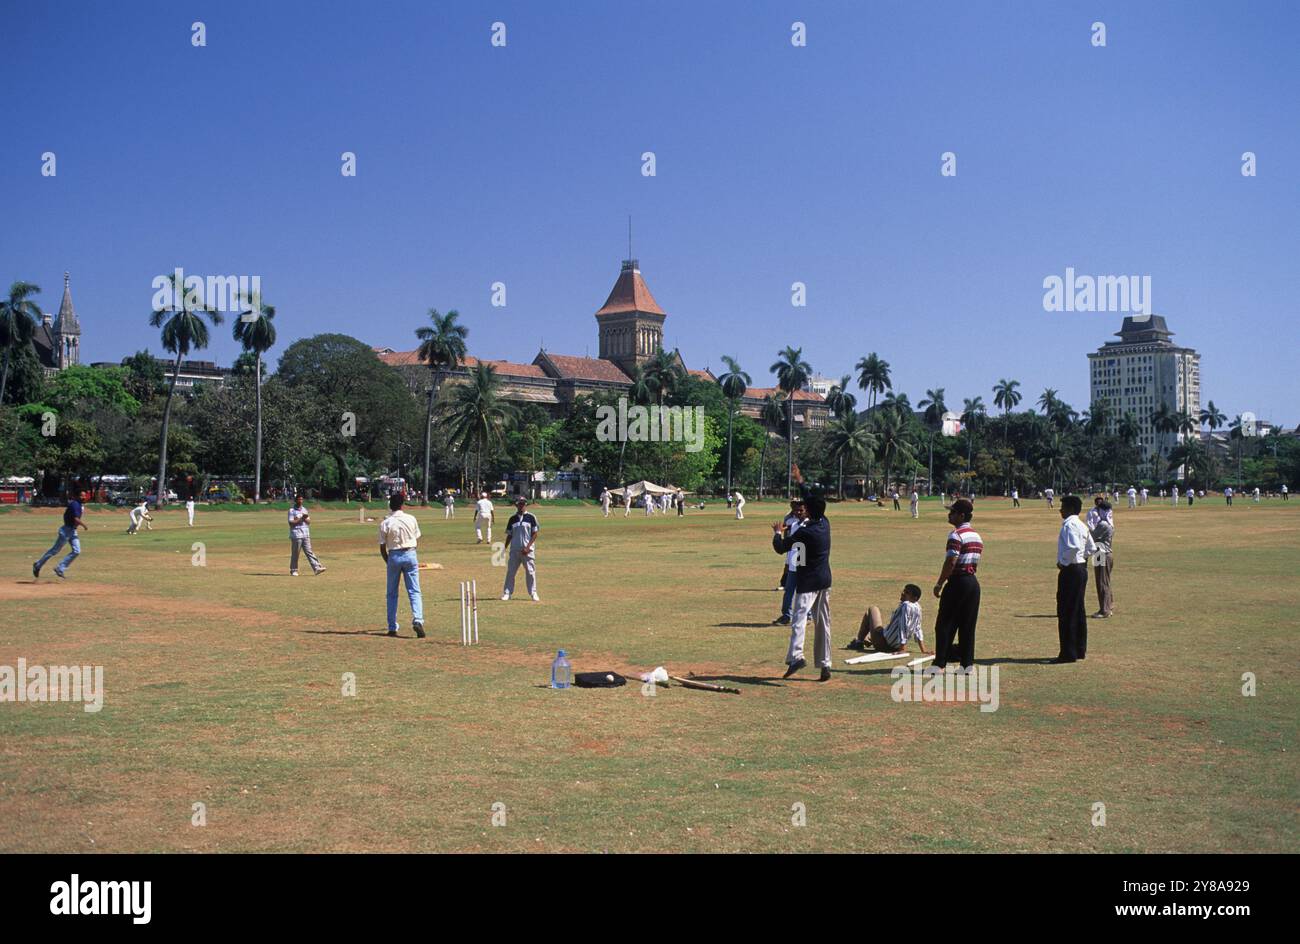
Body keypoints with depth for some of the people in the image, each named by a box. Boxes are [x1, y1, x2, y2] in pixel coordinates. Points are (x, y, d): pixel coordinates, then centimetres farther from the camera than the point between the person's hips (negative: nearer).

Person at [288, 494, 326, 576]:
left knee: (309, 552, -1)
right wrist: (301, 518, -14)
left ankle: (317, 568, -10)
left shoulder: (304, 510, 16)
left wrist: (305, 518, -7)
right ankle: (293, 570, 10)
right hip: (296, 535, -5)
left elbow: (309, 522, 14)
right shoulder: (292, 511, -2)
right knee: (295, 553, 1)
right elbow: (291, 523, -11)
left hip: (306, 535, 5)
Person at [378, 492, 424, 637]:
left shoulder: (385, 523, -7)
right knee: (414, 591, 1)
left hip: (394, 556, -1)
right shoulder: (411, 519, -1)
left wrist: (388, 562, 11)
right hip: (410, 555, 1)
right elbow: (417, 540, 8)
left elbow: (382, 548, -3)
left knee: (392, 593, 12)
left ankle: (392, 628, 13)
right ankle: (417, 620, -19)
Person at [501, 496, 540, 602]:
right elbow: (509, 535, 13)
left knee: (530, 572, -1)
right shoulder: (512, 518, 9)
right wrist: (504, 548, 3)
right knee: (510, 571, 2)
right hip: (514, 550, 3)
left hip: (527, 550, -3)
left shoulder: (531, 517, 0)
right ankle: (507, 593, 8)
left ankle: (533, 593, 9)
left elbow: (535, 534, -2)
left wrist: (527, 547, -12)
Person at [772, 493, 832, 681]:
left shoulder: (805, 532, -17)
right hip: (825, 581, 8)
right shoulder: (825, 524, 4)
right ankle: (825, 665, 14)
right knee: (823, 623, 12)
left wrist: (777, 533, 10)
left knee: (799, 618, -19)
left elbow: (780, 548, -12)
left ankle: (796, 656, -39)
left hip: (808, 581, -7)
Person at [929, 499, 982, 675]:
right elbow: (976, 562, 15)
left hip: (957, 581, -8)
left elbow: (950, 563, -20)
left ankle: (939, 664, -3)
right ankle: (968, 664, 11)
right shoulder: (977, 536, 13)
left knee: (945, 624, -3)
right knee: (968, 626, 11)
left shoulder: (956, 535, -14)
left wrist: (939, 584, -14)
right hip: (973, 581, 8)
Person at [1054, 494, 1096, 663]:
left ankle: (1068, 653, -4)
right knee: (1079, 611, 15)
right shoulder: (1082, 526, 14)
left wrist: (1063, 562, -17)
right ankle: (1080, 649, 21)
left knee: (1066, 613, -5)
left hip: (1070, 570, -10)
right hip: (1081, 568, 10)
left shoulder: (1069, 525, -15)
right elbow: (1092, 548, 19)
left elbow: (1074, 546, -29)